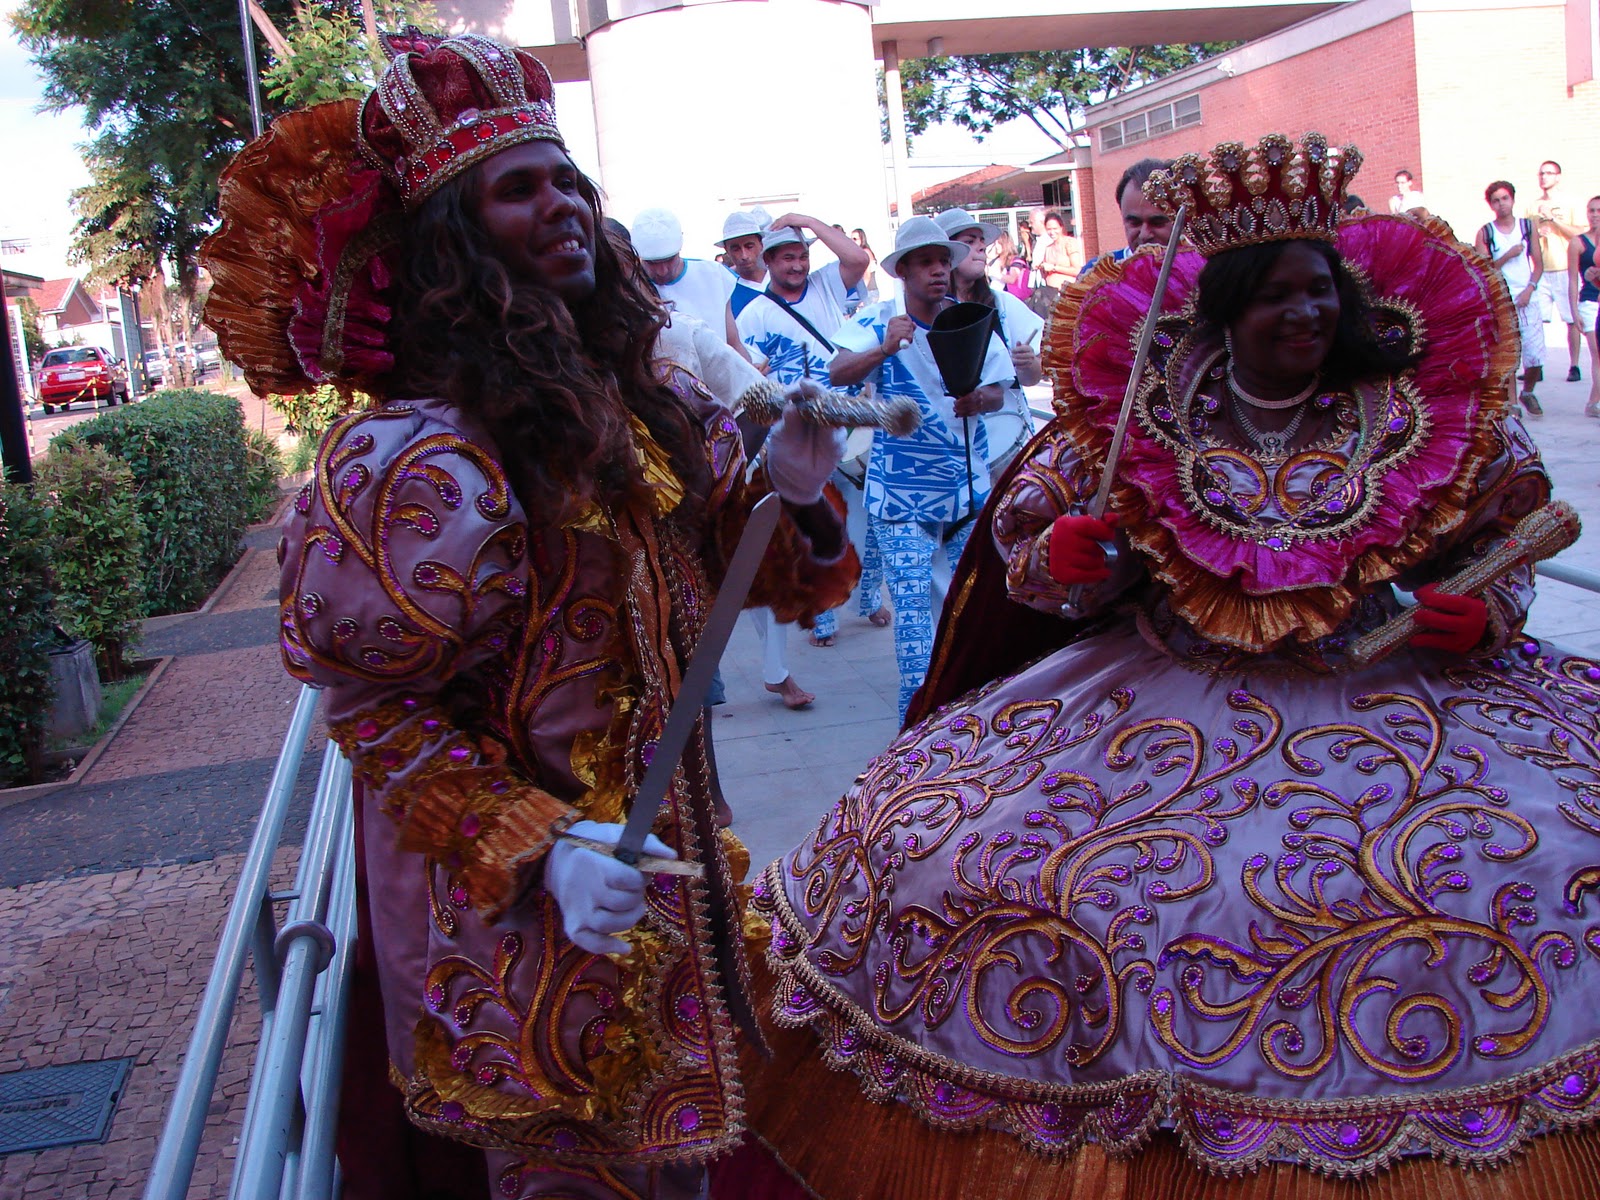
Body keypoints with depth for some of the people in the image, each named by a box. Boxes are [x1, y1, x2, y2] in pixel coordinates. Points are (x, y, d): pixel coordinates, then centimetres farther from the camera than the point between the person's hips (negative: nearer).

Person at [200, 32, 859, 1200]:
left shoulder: (643, 403, 1)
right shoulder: (418, 457, -20)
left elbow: (724, 568, 11)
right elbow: (374, 712, -16)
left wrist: (791, 499, -11)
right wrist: (533, 848, -26)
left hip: (664, 835, 7)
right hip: (517, 900, -6)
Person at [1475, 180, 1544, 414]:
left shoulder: (1528, 226, 8)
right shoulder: (1485, 233, 2)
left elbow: (1538, 263, 8)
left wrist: (1529, 289, -6)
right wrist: (1507, 256, -15)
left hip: (1527, 299, 2)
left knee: (1536, 355, -2)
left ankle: (1527, 393, 23)